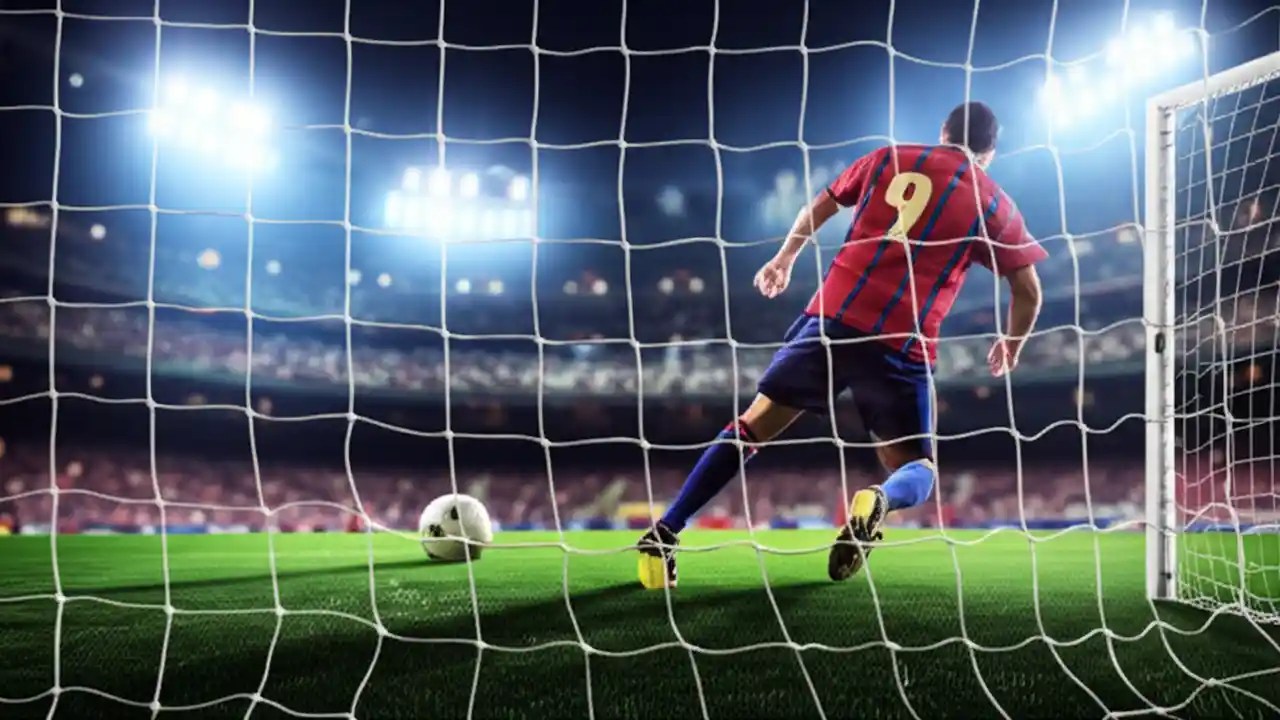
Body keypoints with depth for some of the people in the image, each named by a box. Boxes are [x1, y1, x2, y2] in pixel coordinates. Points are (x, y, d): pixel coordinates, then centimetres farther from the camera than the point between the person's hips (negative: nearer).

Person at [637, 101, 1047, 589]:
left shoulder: (890, 158, 15)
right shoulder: (995, 205, 10)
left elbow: (819, 208, 23)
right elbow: (1028, 293, 11)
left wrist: (784, 260, 39)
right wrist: (1011, 347, 30)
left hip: (833, 316, 2)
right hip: (901, 345, -2)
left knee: (752, 426, 12)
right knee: (916, 469, 14)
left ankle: (664, 534, 4)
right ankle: (879, 501, -24)